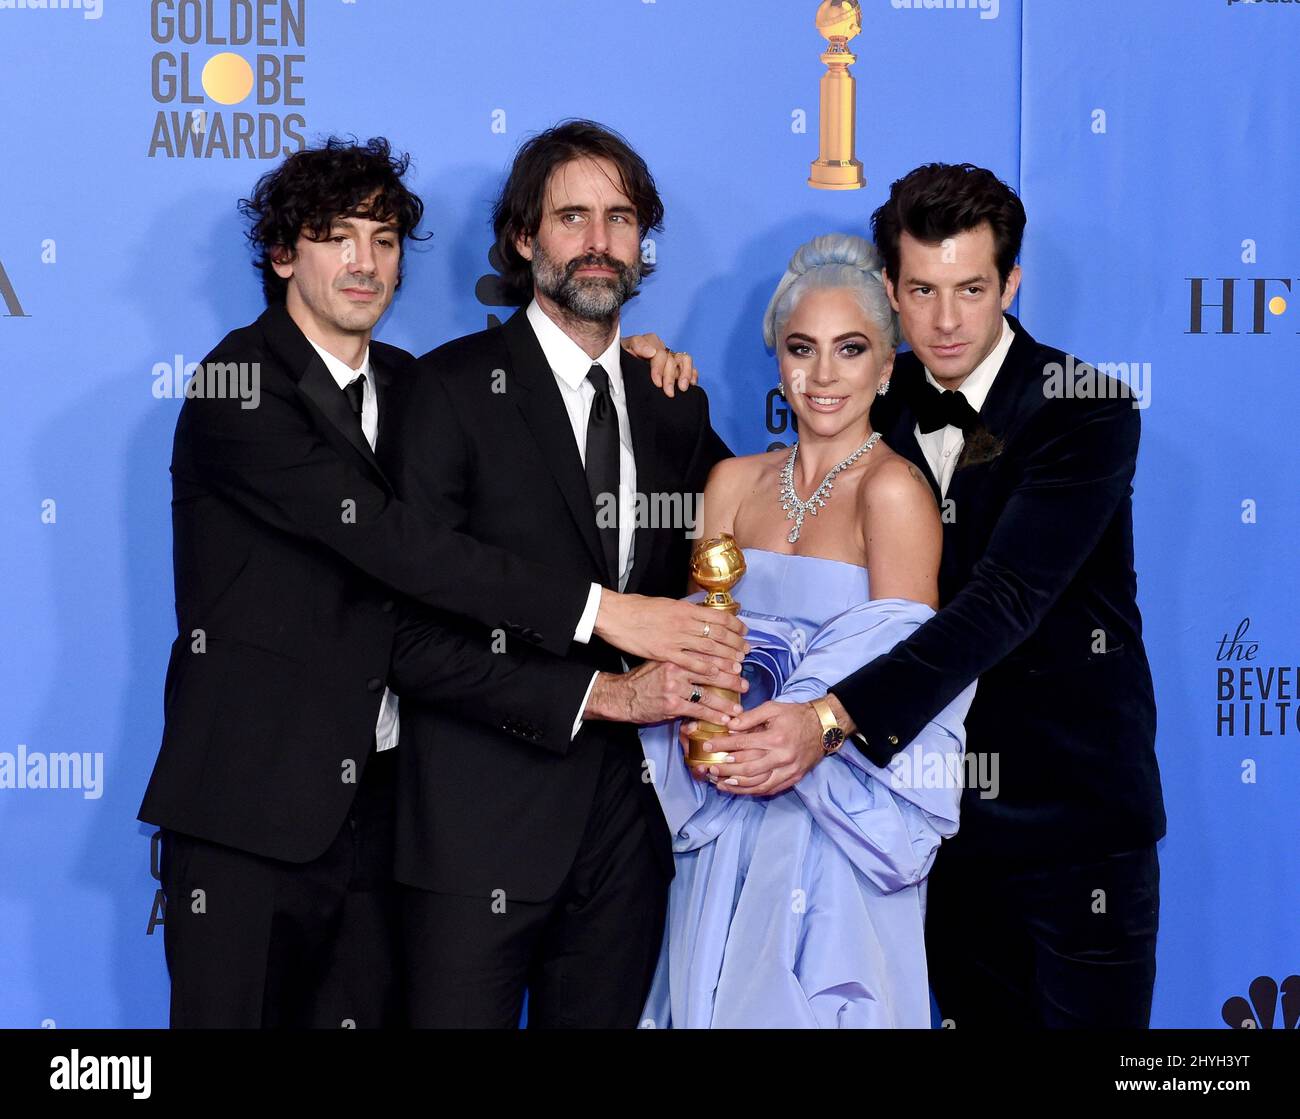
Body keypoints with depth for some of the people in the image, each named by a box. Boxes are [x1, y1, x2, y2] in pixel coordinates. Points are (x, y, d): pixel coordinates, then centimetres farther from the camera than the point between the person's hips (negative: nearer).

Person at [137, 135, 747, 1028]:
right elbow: (387, 539, -22)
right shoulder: (239, 385, -11)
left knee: (366, 1009, 8)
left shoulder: (406, 384, 12)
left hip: (374, 801, 6)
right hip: (251, 806, -6)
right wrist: (595, 610, -25)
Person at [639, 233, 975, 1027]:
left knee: (816, 1005, 3)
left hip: (839, 827, -5)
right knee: (720, 1001, 13)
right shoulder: (735, 482, 7)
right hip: (729, 831, 5)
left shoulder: (894, 490, -11)